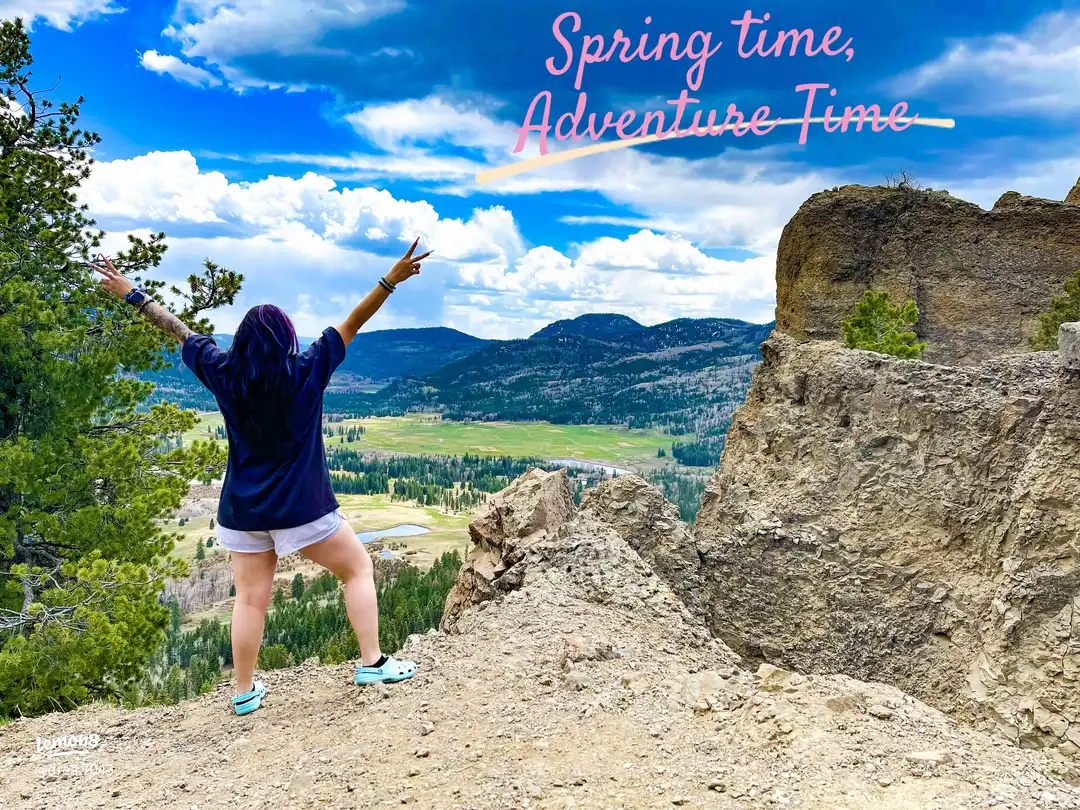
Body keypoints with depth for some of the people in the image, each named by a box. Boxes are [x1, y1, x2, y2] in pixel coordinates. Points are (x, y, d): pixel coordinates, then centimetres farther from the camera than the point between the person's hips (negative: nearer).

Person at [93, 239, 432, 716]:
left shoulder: (224, 374, -2)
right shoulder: (305, 372, -10)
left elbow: (178, 331, 8)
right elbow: (351, 325, -11)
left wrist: (131, 293, 19)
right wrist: (390, 281, -12)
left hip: (243, 510, 4)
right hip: (302, 507, -4)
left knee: (250, 598, 11)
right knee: (358, 569, 11)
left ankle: (244, 693, 19)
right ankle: (372, 663, 8)